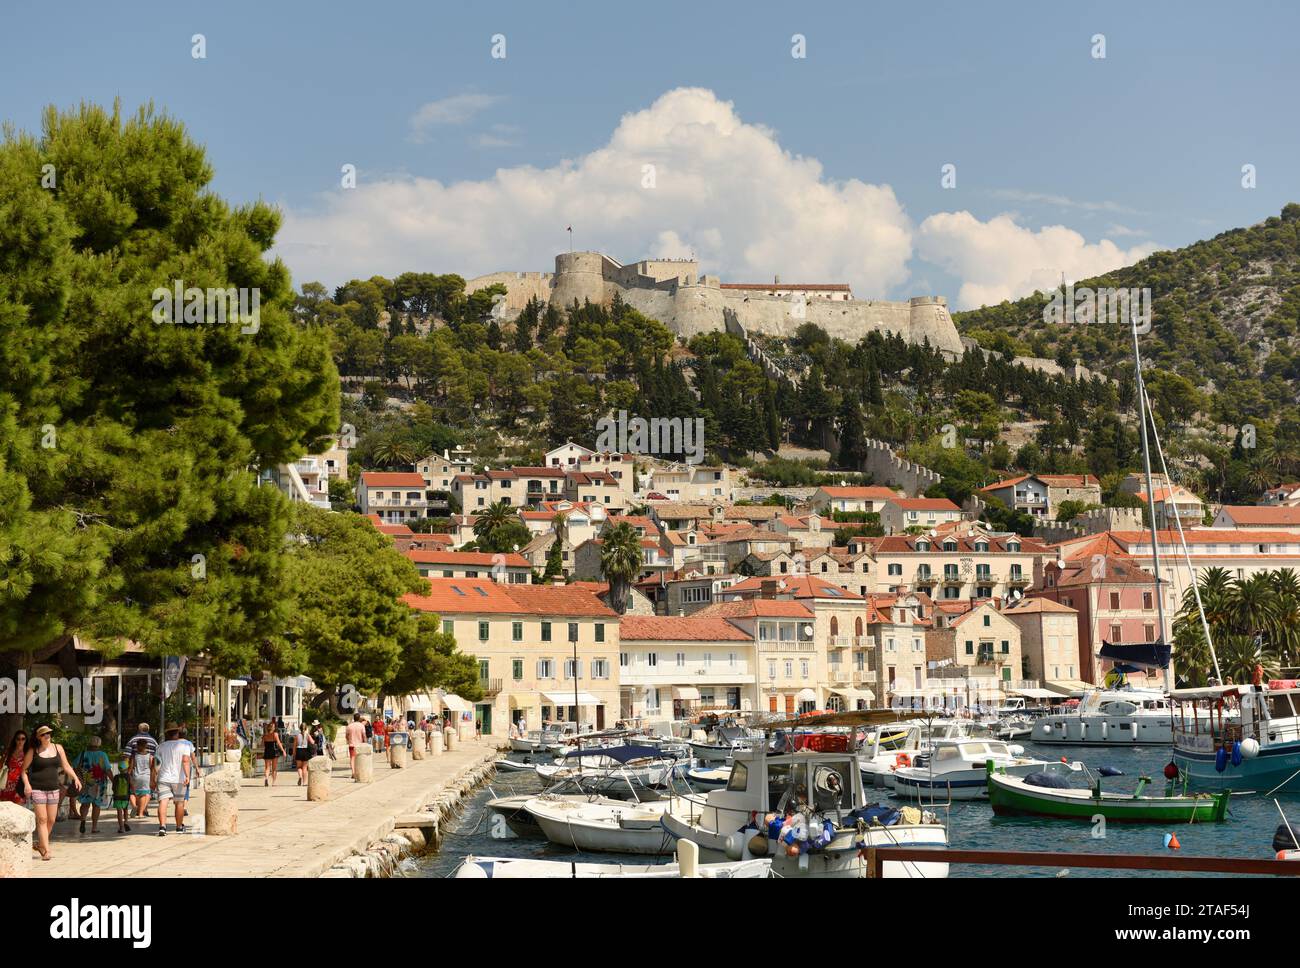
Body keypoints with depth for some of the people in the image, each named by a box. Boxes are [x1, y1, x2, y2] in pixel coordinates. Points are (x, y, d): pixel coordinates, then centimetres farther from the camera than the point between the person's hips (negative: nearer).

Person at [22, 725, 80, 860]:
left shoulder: (58, 748, 9)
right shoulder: (33, 751, -1)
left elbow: (66, 766, 14)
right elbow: (24, 769, 2)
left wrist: (75, 778, 1)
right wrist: (26, 784, -12)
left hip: (53, 788, 4)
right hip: (37, 789, -4)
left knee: (51, 820, 5)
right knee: (42, 819, -8)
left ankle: (40, 844, 26)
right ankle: (46, 851, -9)